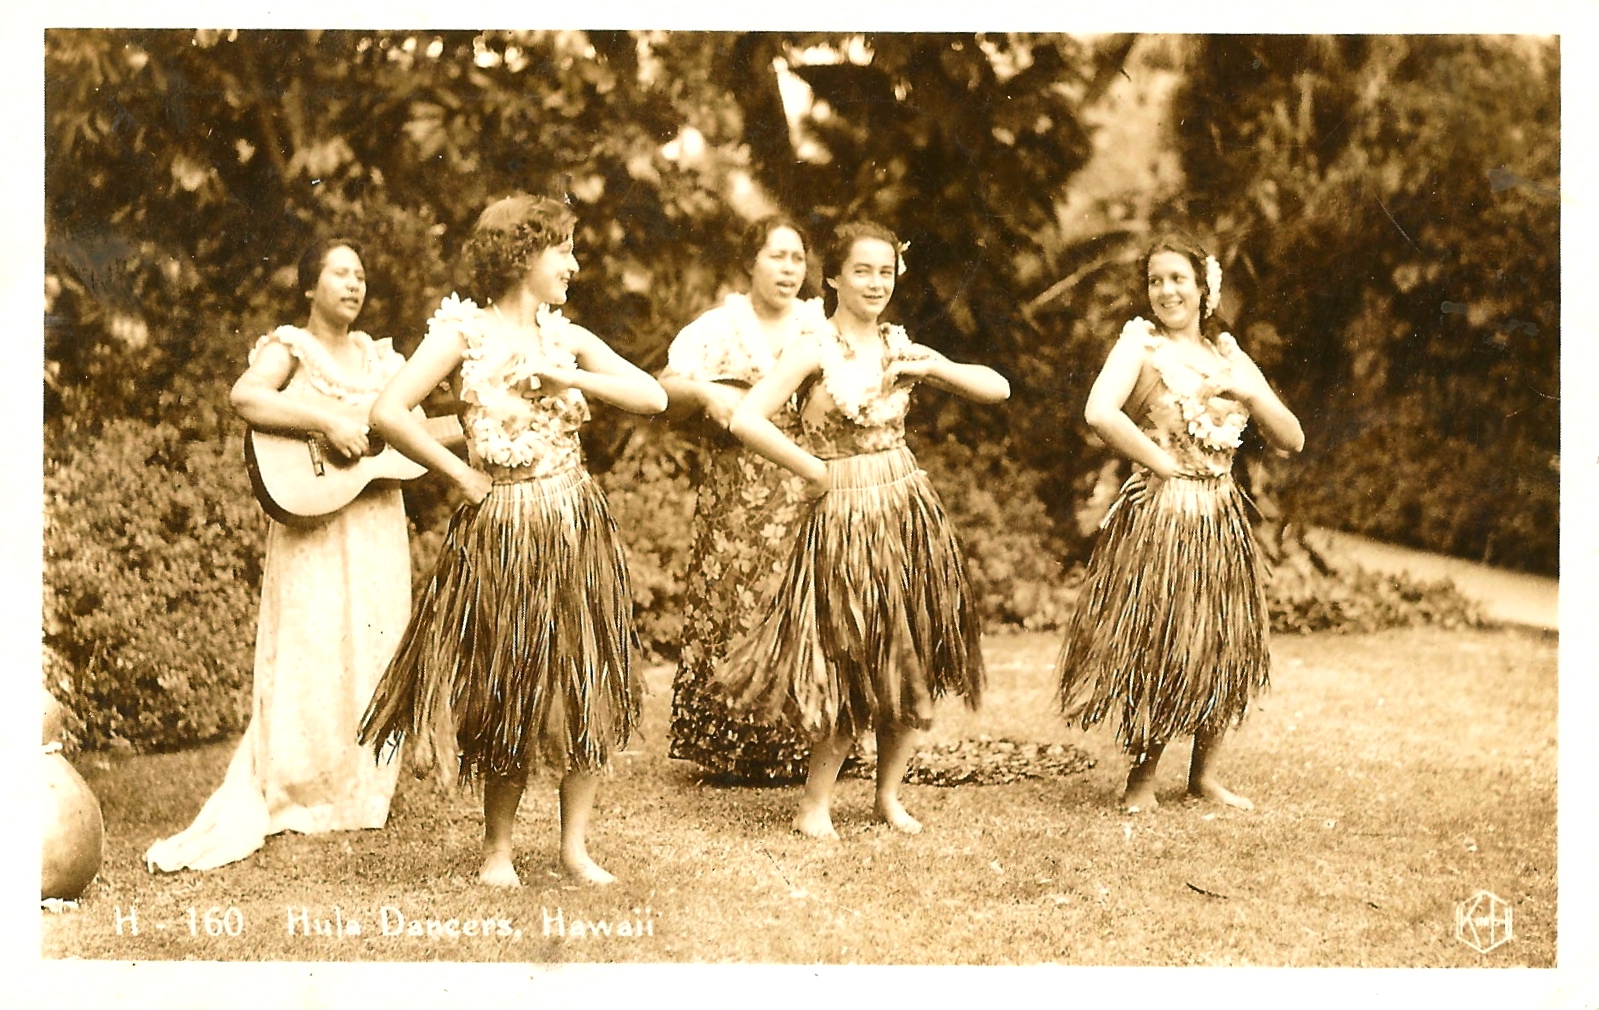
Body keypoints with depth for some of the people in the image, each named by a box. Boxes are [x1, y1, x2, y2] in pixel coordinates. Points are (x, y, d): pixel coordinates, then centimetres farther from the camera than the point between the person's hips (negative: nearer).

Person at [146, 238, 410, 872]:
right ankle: (276, 800, -3)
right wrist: (328, 422, -29)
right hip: (313, 526, -6)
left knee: (371, 658, 8)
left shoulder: (380, 357, 15)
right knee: (310, 660, -9)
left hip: (377, 528, 6)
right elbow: (245, 398, -25)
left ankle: (358, 795, 18)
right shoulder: (288, 349, -5)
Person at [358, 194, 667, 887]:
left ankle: (574, 842, 17)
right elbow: (388, 413, -15)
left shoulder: (566, 338, 8)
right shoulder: (464, 331, -5)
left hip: (578, 527, 4)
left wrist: (566, 376, -12)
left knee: (586, 689, 4)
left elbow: (652, 397, -1)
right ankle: (497, 849, 19)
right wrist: (464, 477, -10)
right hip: (502, 531, -4)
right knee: (513, 694, 4)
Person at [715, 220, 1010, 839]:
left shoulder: (900, 347, 6)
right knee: (854, 672, 1)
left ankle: (889, 795, 25)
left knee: (914, 666, 9)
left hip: (909, 510, 5)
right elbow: (745, 420, -21)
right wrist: (815, 470, -13)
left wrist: (936, 366, -8)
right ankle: (815, 805, 15)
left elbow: (998, 389, 8)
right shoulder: (813, 350, -9)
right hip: (846, 519, -5)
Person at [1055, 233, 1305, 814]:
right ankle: (1142, 776, 14)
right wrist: (1164, 464, -14)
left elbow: (1292, 441, 11)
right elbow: (1099, 413, -21)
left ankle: (1204, 772, 24)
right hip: (1157, 518, -5)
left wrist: (1248, 392, -5)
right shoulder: (1140, 342, -2)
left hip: (1220, 519, 5)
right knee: (1157, 645, -1)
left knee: (1221, 648, 9)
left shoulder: (1229, 356, 12)